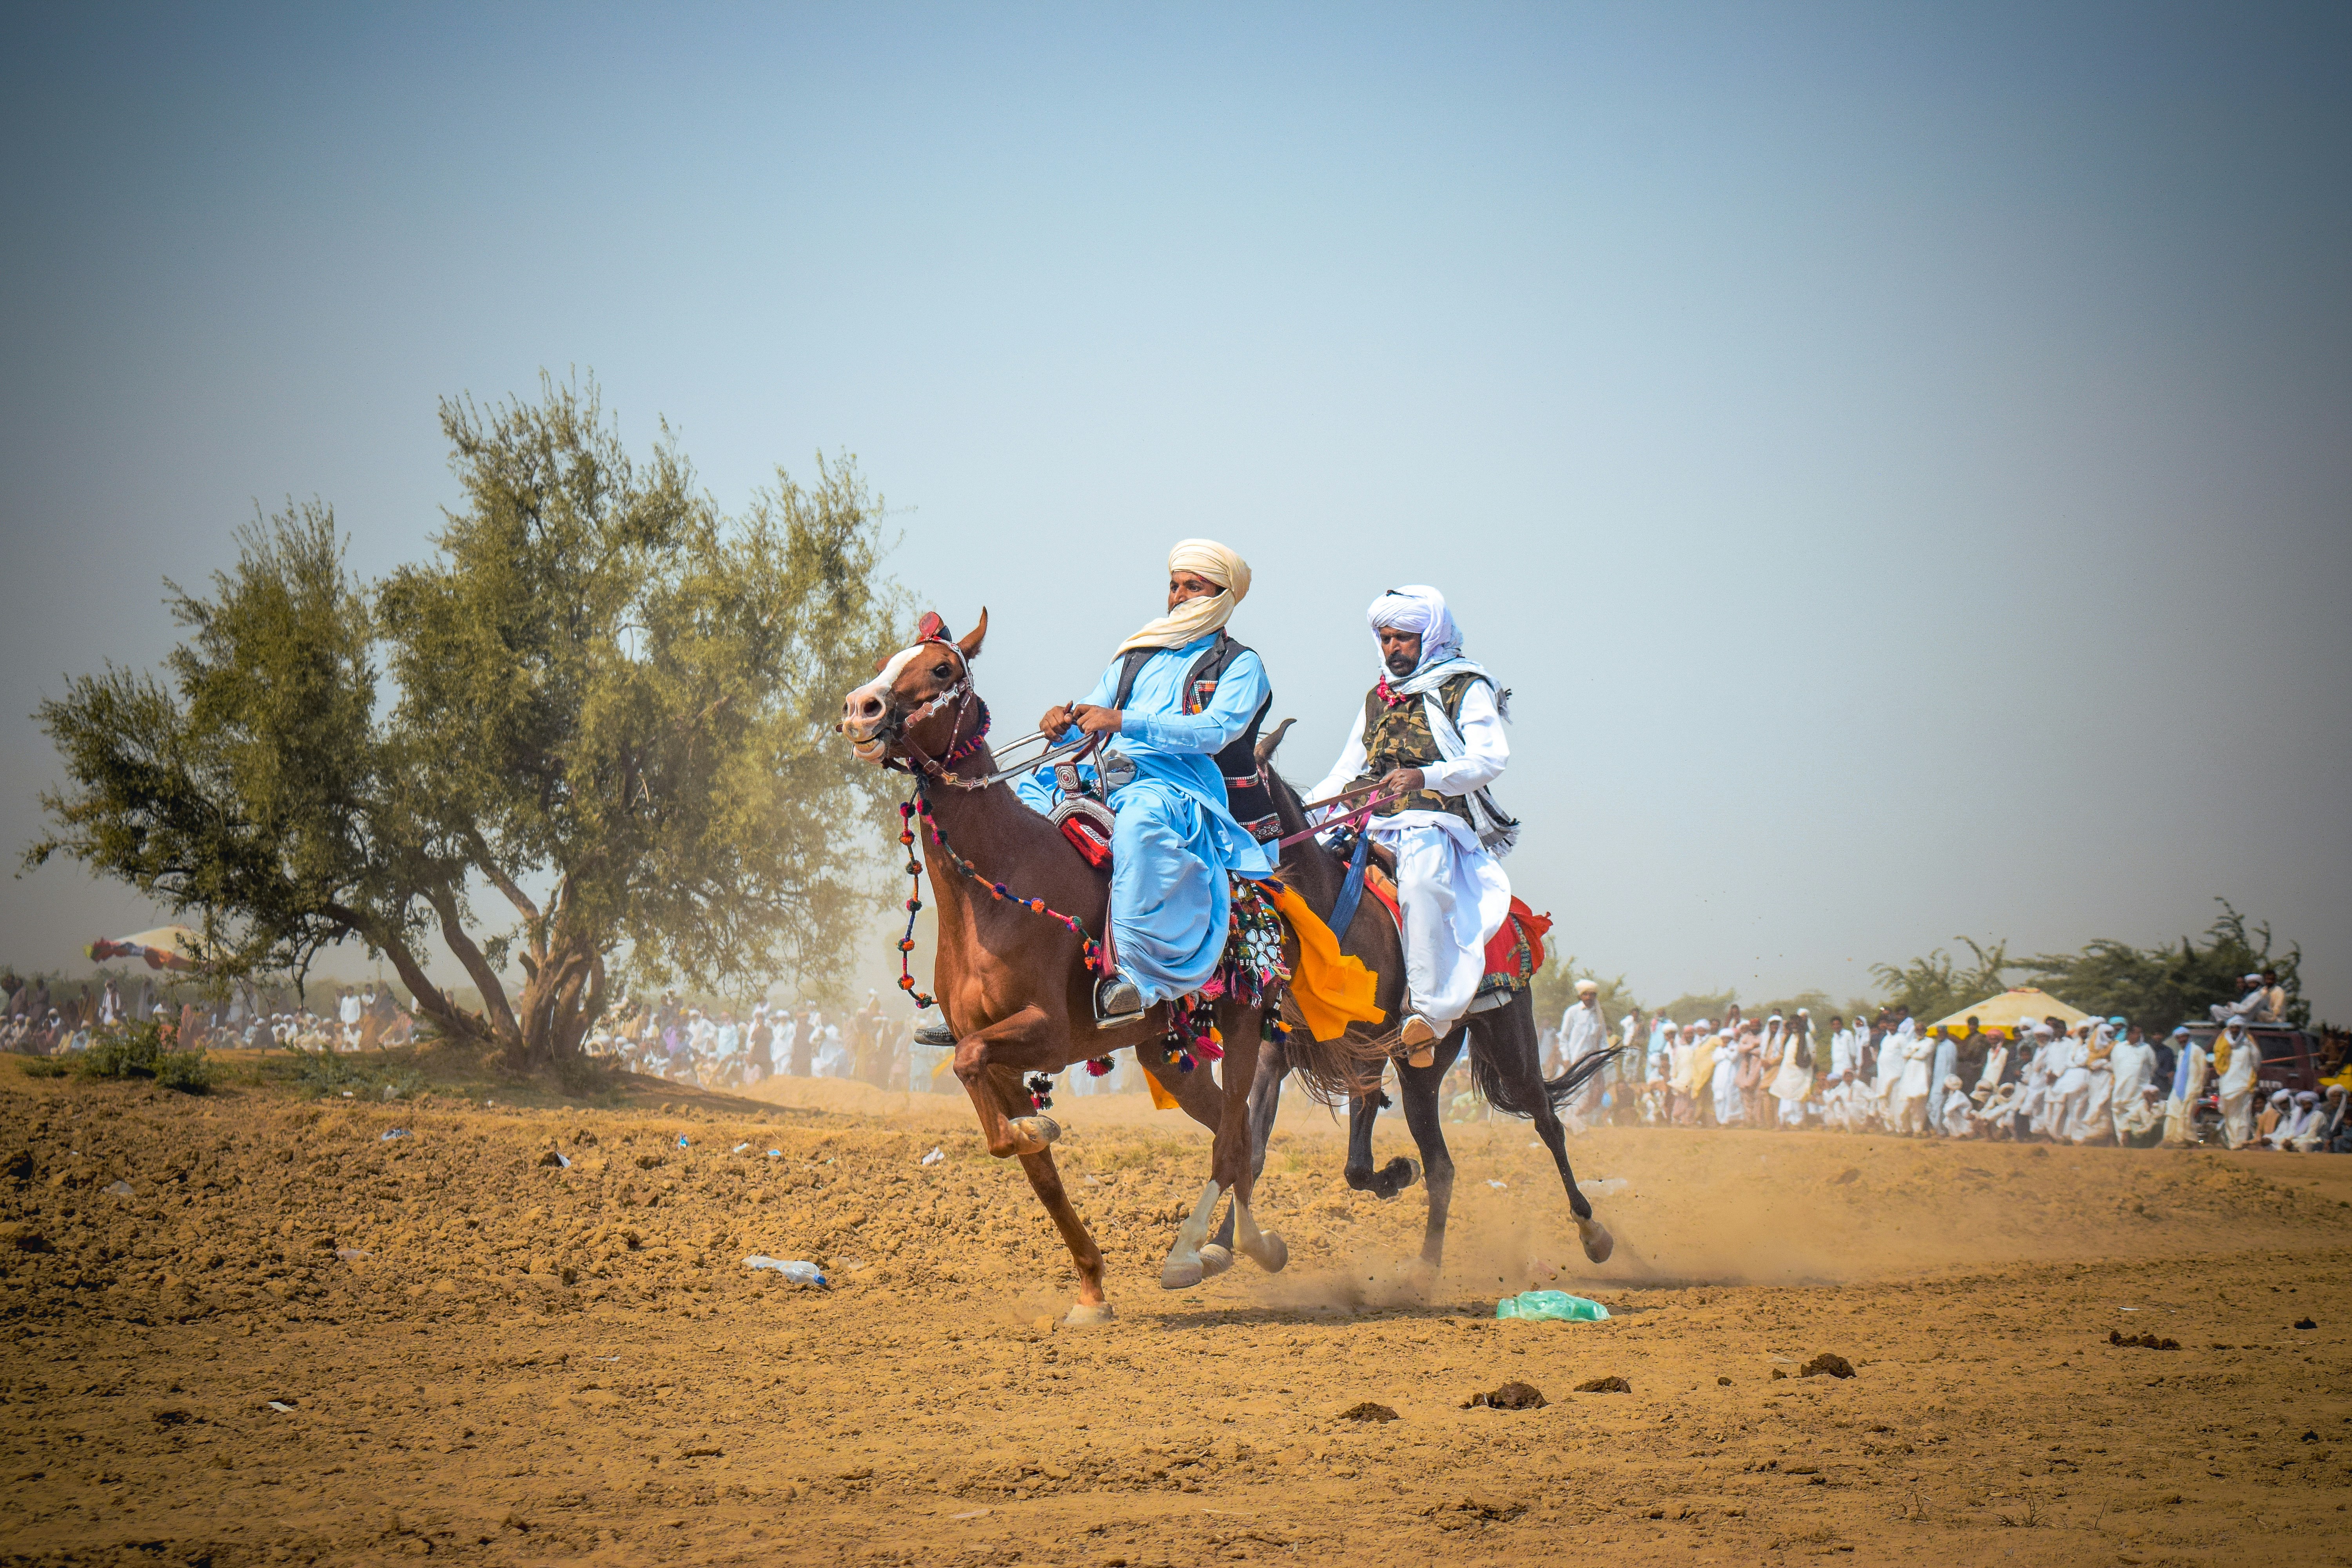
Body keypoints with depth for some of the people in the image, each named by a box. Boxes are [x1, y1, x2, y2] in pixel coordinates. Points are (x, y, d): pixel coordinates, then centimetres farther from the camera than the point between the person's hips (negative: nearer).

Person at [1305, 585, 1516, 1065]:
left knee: (1421, 885, -37)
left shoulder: (1466, 690, 7)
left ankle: (1427, 1012, -45)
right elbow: (1346, 773, 26)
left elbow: (1490, 758, -9)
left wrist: (1425, 778, -26)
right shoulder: (1377, 700, 26)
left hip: (1437, 825, -7)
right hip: (1376, 829, 7)